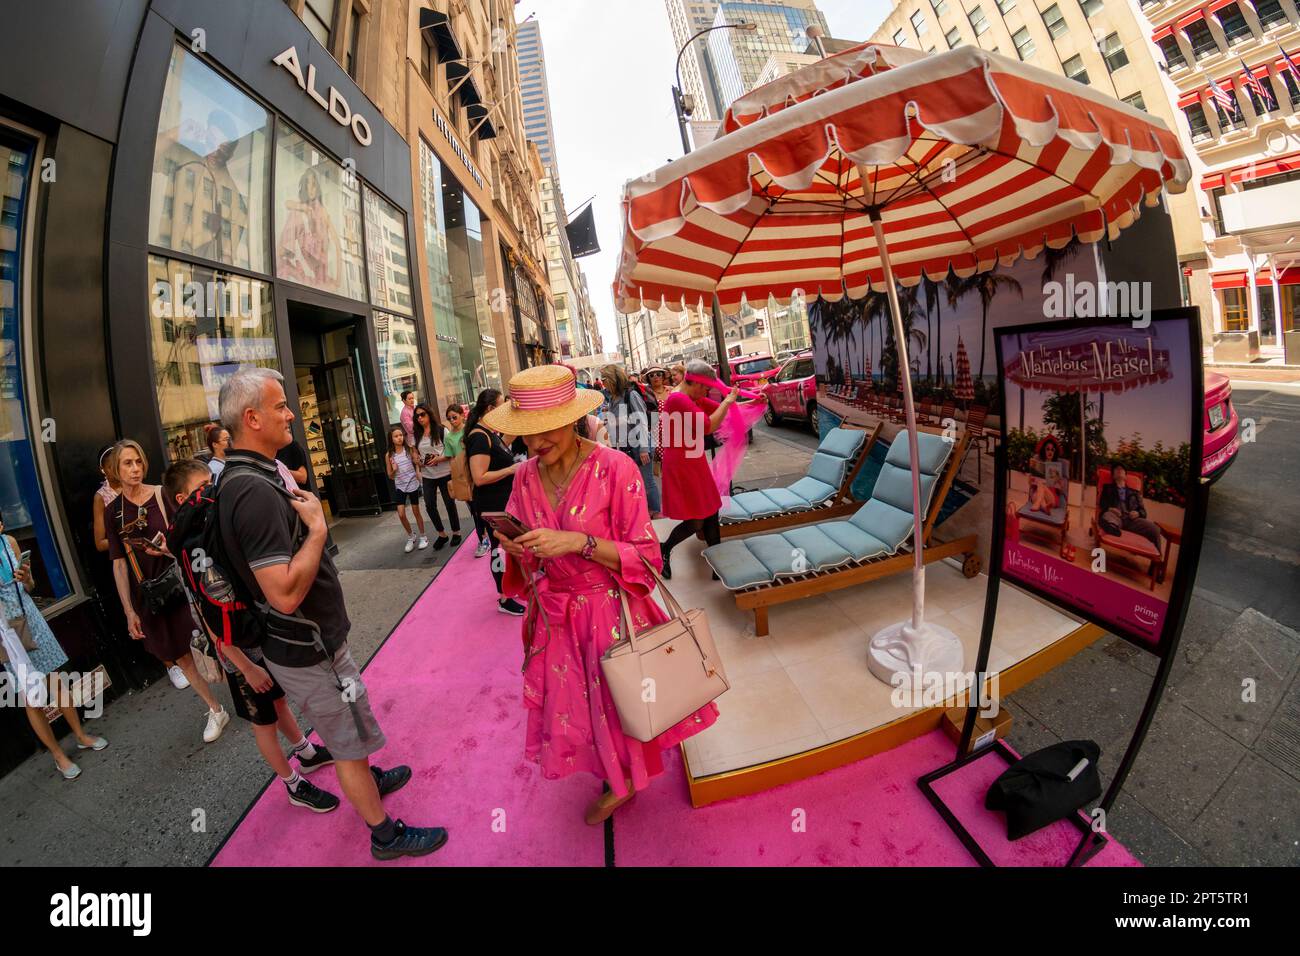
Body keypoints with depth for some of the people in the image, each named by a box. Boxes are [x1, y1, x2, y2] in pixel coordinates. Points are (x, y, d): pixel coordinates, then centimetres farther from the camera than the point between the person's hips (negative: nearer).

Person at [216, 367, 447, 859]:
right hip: (307, 651, -10)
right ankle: (384, 834, 29)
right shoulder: (254, 490, -30)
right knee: (349, 742, 9)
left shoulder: (244, 477, 4)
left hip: (305, 641, 10)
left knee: (343, 731, 30)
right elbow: (286, 593, -35)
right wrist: (317, 527, -26)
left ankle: (367, 779, 53)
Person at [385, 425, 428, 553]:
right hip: (400, 487, 2)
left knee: (416, 512, 9)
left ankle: (423, 537, 24)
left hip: (413, 484, -1)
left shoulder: (410, 449, -6)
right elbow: (390, 476, 4)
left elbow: (418, 464, -2)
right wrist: (394, 470, -15)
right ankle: (410, 536, 20)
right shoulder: (389, 455, -2)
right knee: (401, 514, -3)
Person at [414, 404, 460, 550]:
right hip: (427, 476, 4)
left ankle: (456, 532, 21)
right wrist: (419, 462, -3)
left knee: (449, 503, 5)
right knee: (430, 505, 1)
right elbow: (416, 454, 18)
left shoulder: (441, 430, -6)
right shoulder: (417, 435, 8)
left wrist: (439, 458, -20)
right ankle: (441, 535, 18)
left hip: (444, 474, -4)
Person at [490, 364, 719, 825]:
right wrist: (516, 551, -17)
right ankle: (617, 780, 51)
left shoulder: (615, 468, -20)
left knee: (620, 702, 14)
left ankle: (627, 778, 48)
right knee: (574, 705, 21)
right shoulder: (526, 477, -3)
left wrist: (580, 542, -29)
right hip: (555, 618, 5)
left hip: (610, 611, -5)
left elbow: (643, 556, -17)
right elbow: (528, 564, 6)